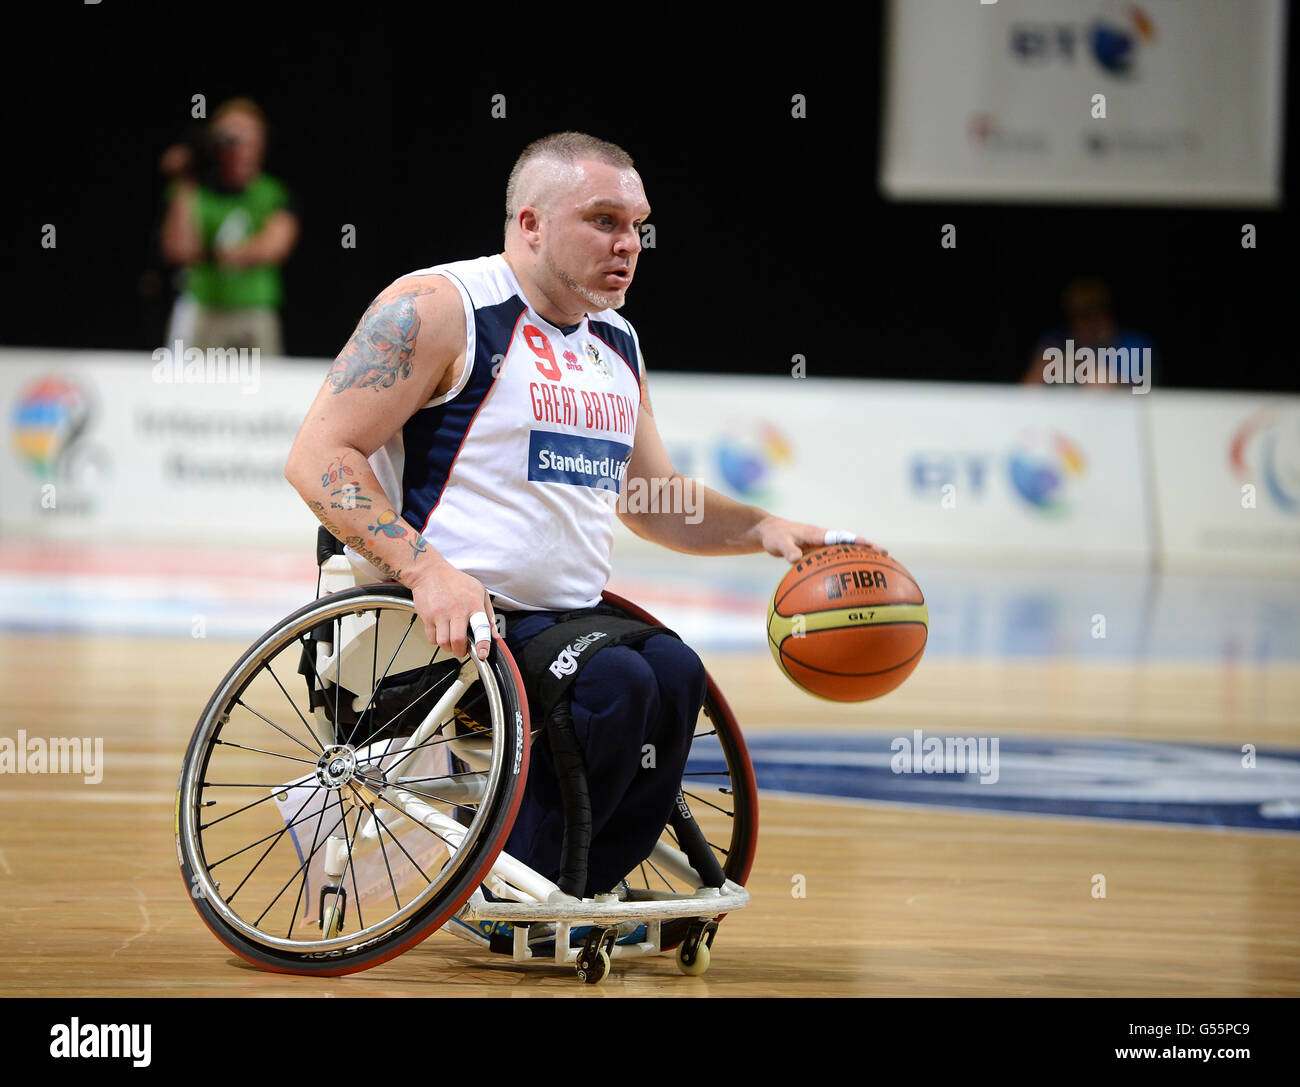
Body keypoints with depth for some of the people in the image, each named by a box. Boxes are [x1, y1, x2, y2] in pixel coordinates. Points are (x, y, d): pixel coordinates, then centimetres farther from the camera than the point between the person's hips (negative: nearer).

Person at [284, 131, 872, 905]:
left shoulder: (617, 345, 18)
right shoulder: (439, 309, -7)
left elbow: (656, 500, 29)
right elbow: (318, 456, -13)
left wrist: (763, 529, 10)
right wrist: (427, 571, -25)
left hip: (570, 617, 7)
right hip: (447, 614, -7)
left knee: (674, 672, -23)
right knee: (613, 683, -29)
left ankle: (582, 891, -10)